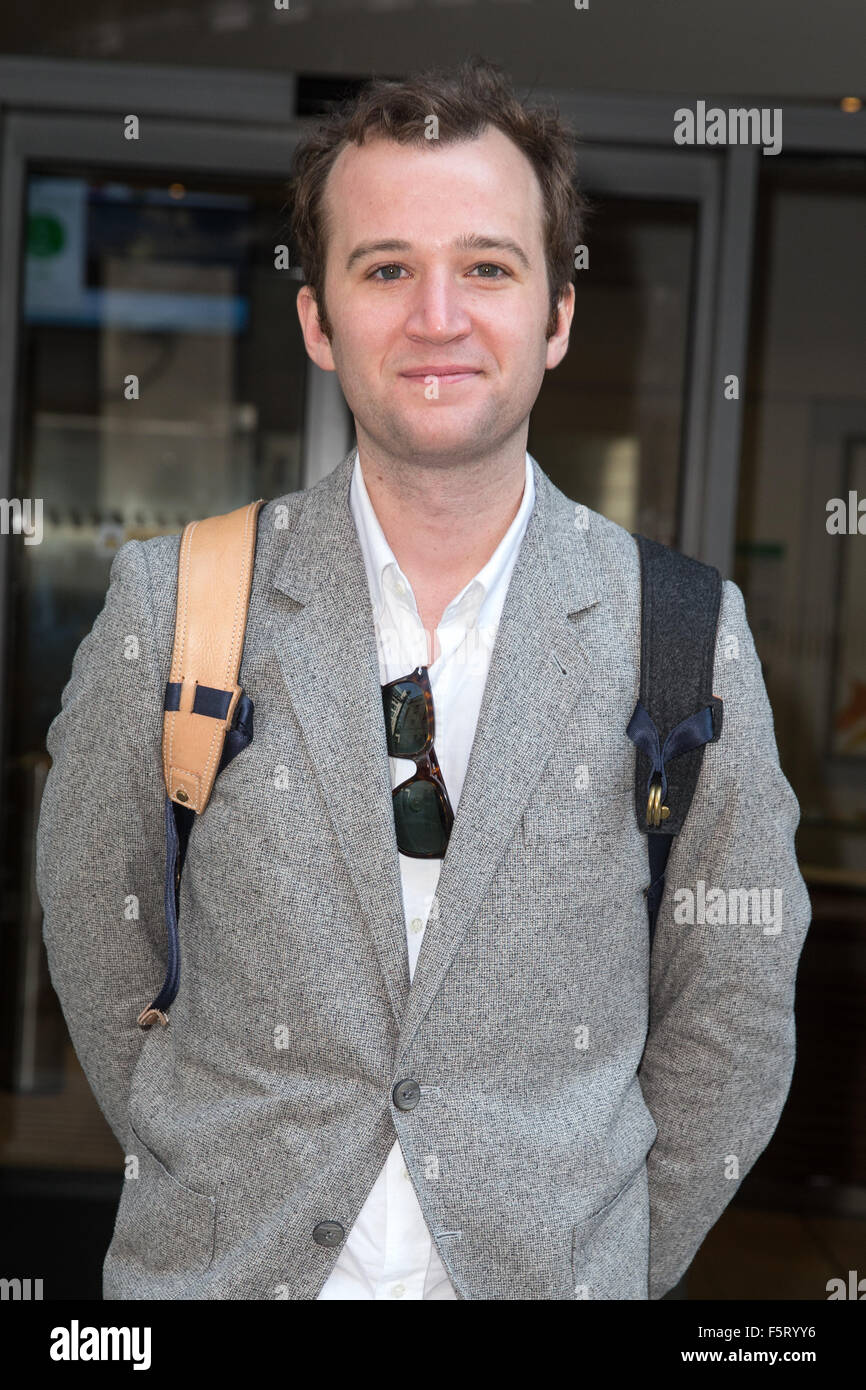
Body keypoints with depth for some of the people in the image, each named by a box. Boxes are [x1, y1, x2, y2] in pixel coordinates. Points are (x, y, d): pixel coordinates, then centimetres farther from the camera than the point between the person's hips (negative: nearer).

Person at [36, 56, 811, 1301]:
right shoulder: (169, 601, -12)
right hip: (223, 1264, 0)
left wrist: (622, 1262, 1)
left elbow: (730, 1007, -2)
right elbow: (95, 928, -1)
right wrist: (203, 1190, 2)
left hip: (557, 1267, 1)